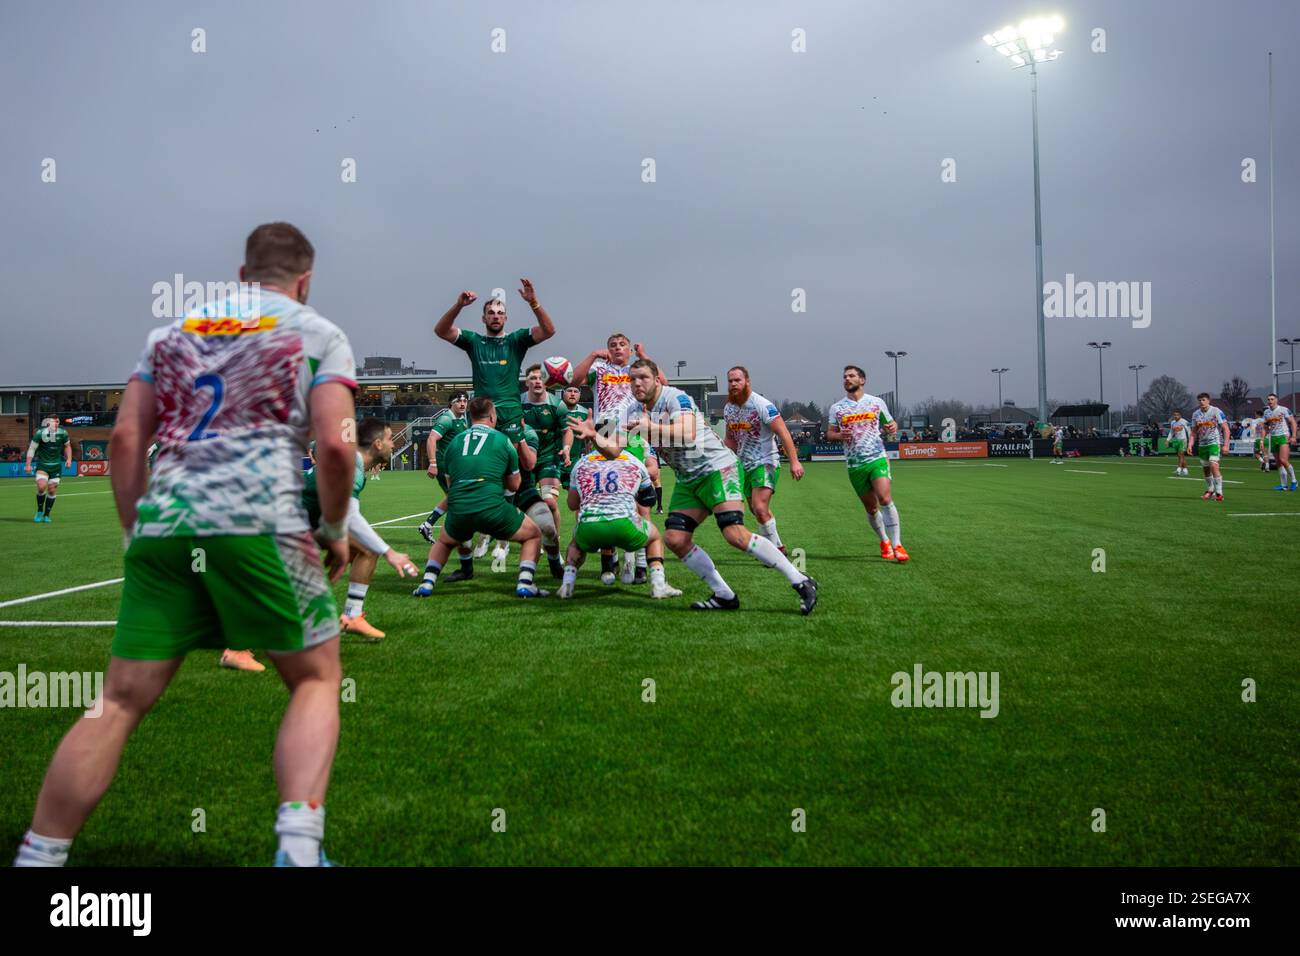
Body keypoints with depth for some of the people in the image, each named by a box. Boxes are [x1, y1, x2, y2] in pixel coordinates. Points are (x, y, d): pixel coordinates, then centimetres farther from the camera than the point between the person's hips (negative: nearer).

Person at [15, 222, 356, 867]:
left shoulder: (173, 330, 23)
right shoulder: (319, 334, 10)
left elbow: (126, 437, 15)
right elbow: (334, 444, -4)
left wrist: (135, 531, 21)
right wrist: (334, 531, 8)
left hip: (162, 523, 4)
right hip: (261, 523, -4)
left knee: (121, 700, 9)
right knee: (316, 679, 10)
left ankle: (37, 857, 11)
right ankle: (297, 847, -5)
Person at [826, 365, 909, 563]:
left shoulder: (876, 402, 7)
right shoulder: (837, 408, 9)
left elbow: (890, 423, 16)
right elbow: (829, 433, 12)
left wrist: (893, 427, -8)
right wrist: (839, 435, -10)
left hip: (877, 458, -2)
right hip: (854, 465, 2)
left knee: (885, 499, -20)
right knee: (871, 508, 8)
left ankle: (897, 545, -17)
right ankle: (884, 541, 29)